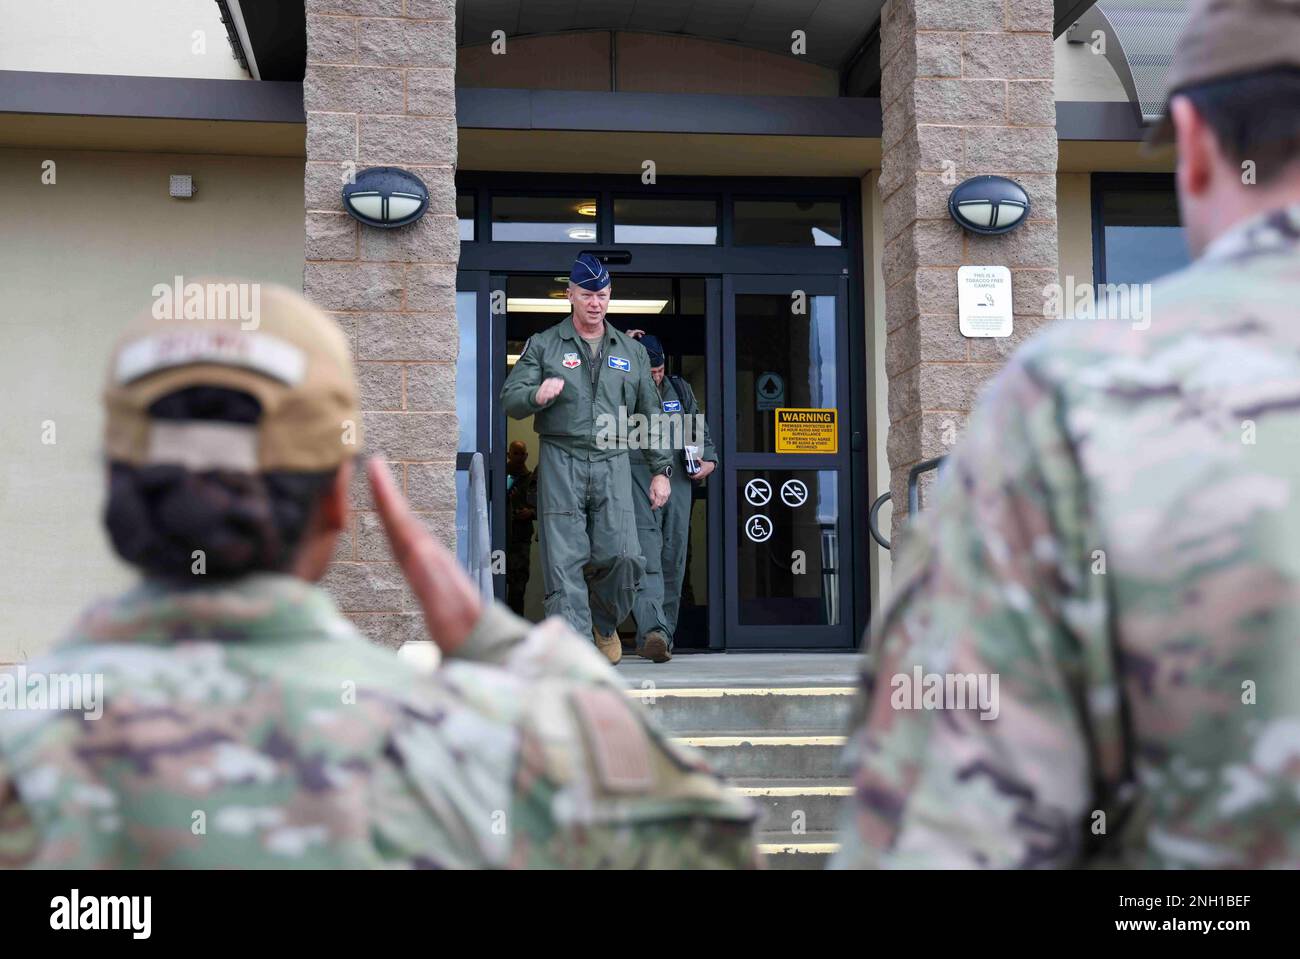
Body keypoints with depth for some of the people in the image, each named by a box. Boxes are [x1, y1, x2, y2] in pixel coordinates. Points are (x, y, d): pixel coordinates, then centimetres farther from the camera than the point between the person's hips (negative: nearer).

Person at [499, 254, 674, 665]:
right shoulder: (543, 345, 10)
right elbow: (510, 398, 3)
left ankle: (606, 623, 20)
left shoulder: (631, 351, 17)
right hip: (561, 463, -1)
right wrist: (537, 395, -20)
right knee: (564, 561, -7)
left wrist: (661, 469, 14)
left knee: (621, 555, -8)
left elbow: (650, 415, 20)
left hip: (612, 464, 2)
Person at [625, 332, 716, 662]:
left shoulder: (681, 390, 18)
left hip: (677, 480, 5)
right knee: (646, 558, -18)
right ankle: (653, 630, -30)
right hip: (636, 480, -5)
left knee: (673, 561, 5)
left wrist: (709, 460, 8)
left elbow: (701, 430, 25)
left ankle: (664, 633, 14)